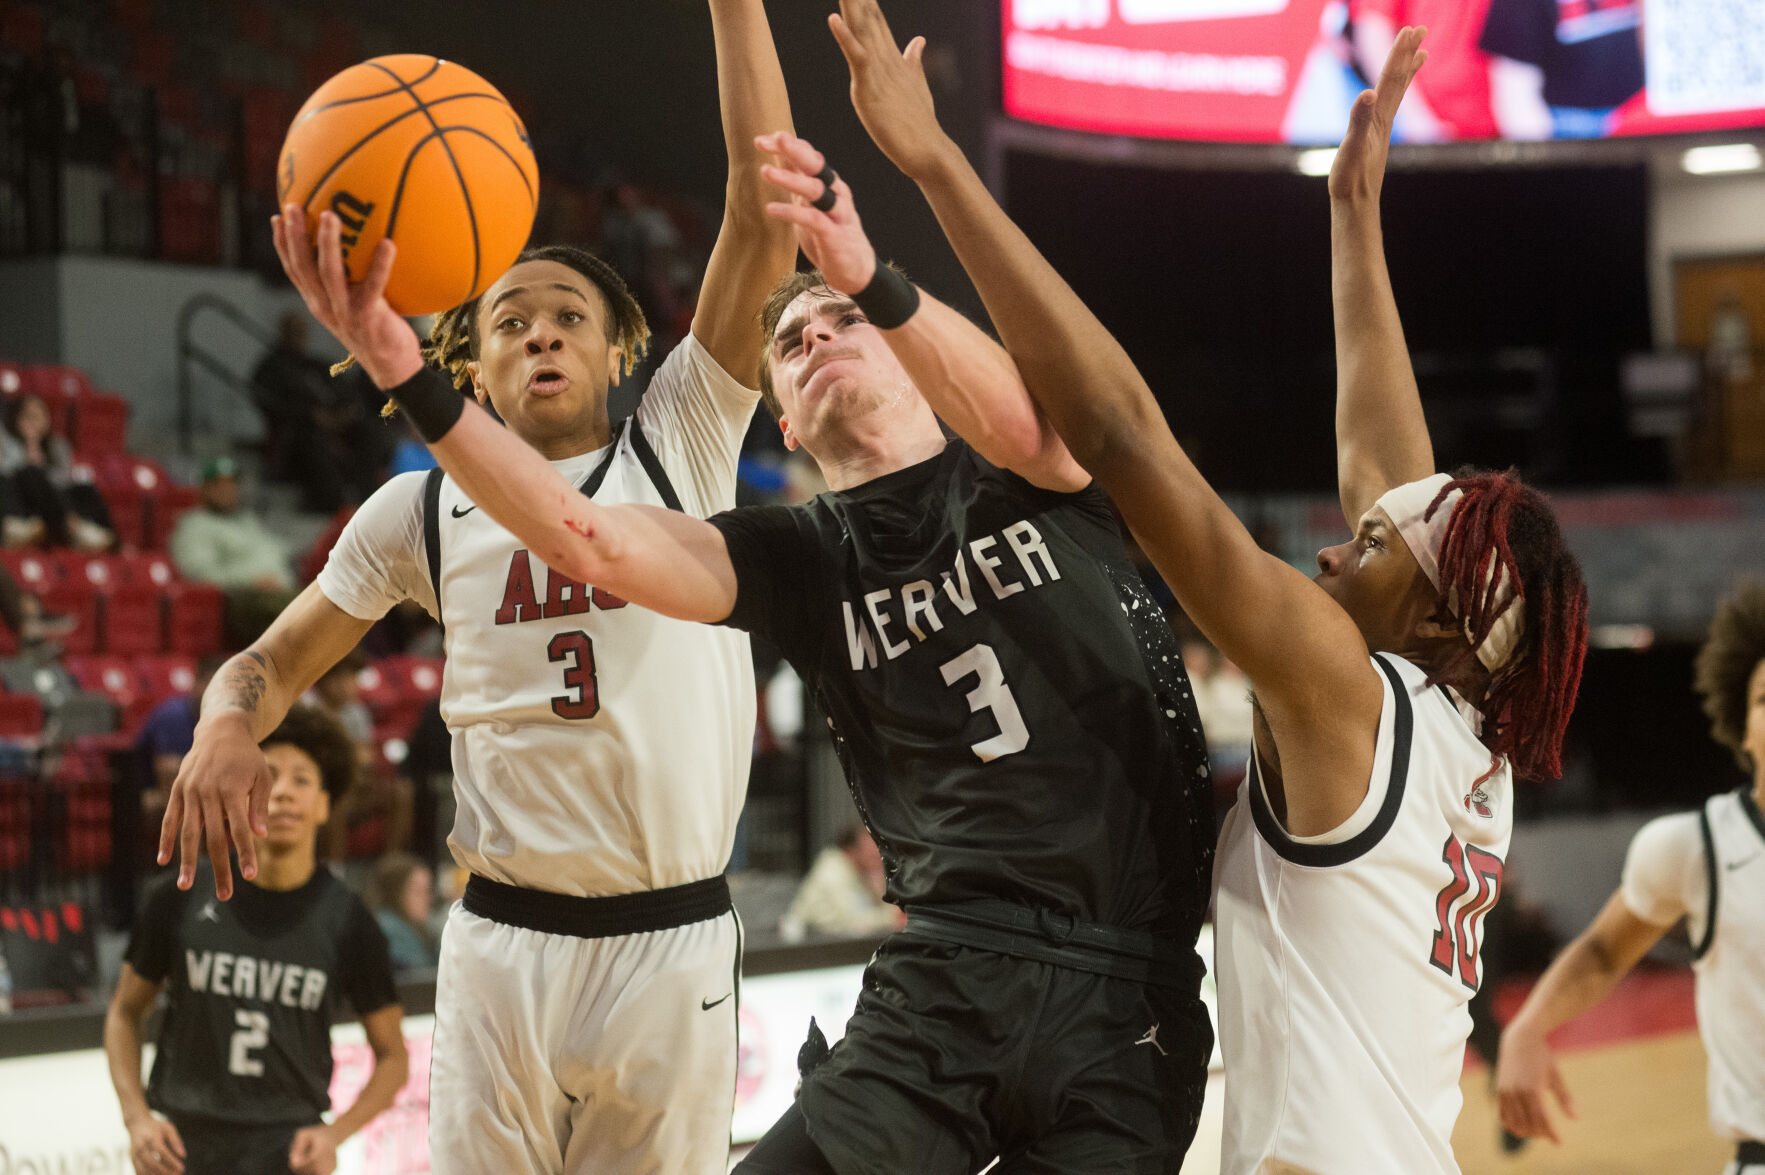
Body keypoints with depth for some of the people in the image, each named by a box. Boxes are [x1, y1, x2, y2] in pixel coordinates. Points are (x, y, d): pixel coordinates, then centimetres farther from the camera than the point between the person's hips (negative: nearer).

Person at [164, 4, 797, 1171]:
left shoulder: (682, 448, 4)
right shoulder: (419, 513, 9)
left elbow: (763, 218, -5)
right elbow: (274, 660, 15)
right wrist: (226, 725, -10)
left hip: (675, 943, -1)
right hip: (504, 945, 1)